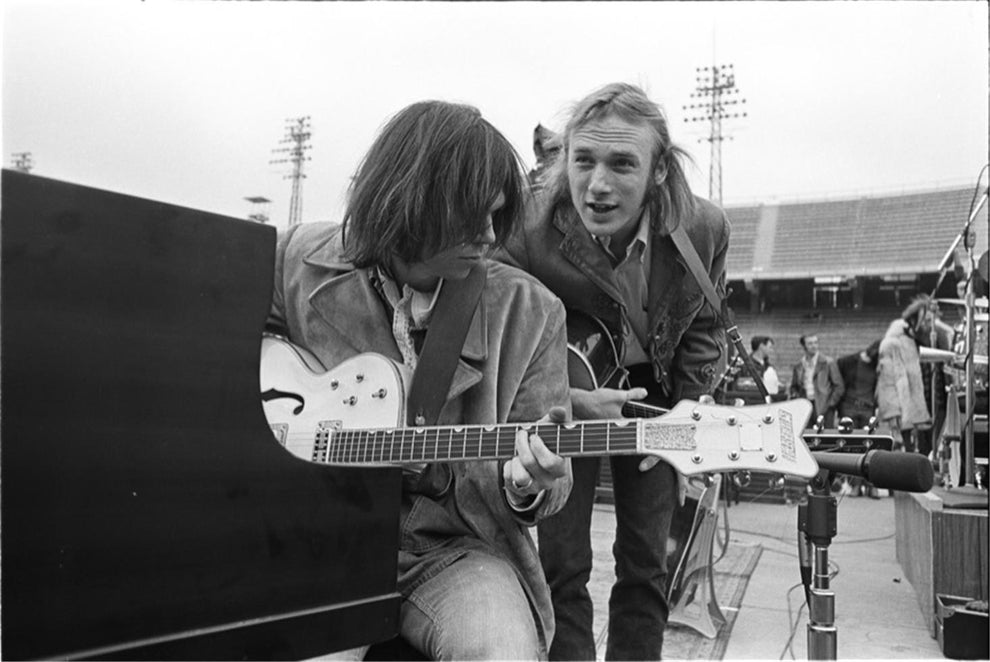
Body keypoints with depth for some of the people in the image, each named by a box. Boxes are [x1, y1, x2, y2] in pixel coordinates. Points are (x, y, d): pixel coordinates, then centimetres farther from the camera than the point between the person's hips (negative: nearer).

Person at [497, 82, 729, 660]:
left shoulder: (704, 230, -18)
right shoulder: (529, 237, -26)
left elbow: (703, 327, 1)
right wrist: (569, 401, -26)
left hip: (657, 394, 2)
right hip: (566, 400, -2)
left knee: (647, 564, 8)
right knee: (562, 566, -1)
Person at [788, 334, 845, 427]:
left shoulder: (828, 362, 1)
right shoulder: (798, 366, 12)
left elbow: (839, 386, 1)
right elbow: (794, 387, 21)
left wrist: (830, 404, -6)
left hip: (824, 409, -3)